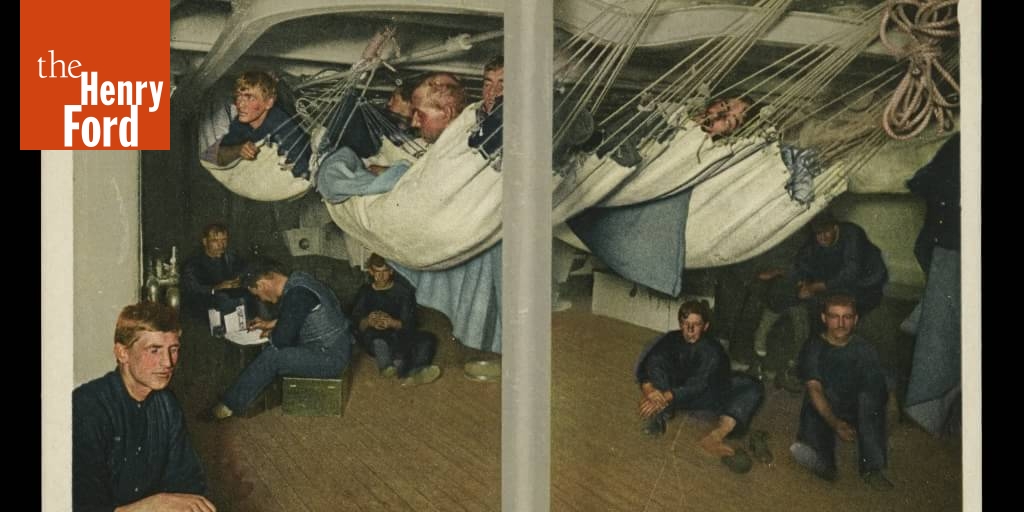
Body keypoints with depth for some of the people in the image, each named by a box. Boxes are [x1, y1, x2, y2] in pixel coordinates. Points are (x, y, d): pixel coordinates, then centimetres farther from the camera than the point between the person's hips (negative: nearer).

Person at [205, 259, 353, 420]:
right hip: (338, 347, 10)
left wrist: (271, 334, 0)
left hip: (331, 357, -10)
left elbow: (282, 340, -21)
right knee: (275, 350, 13)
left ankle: (230, 405, -2)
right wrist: (272, 324, 20)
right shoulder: (298, 280, 6)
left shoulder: (296, 294, -23)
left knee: (271, 357, -13)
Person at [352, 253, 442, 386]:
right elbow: (356, 323, -3)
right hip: (375, 340, -1)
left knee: (428, 339, -26)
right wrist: (368, 321, -27)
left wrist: (392, 323, -27)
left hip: (400, 336, 1)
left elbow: (408, 323, -5)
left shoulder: (403, 290, 4)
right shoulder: (365, 292, 6)